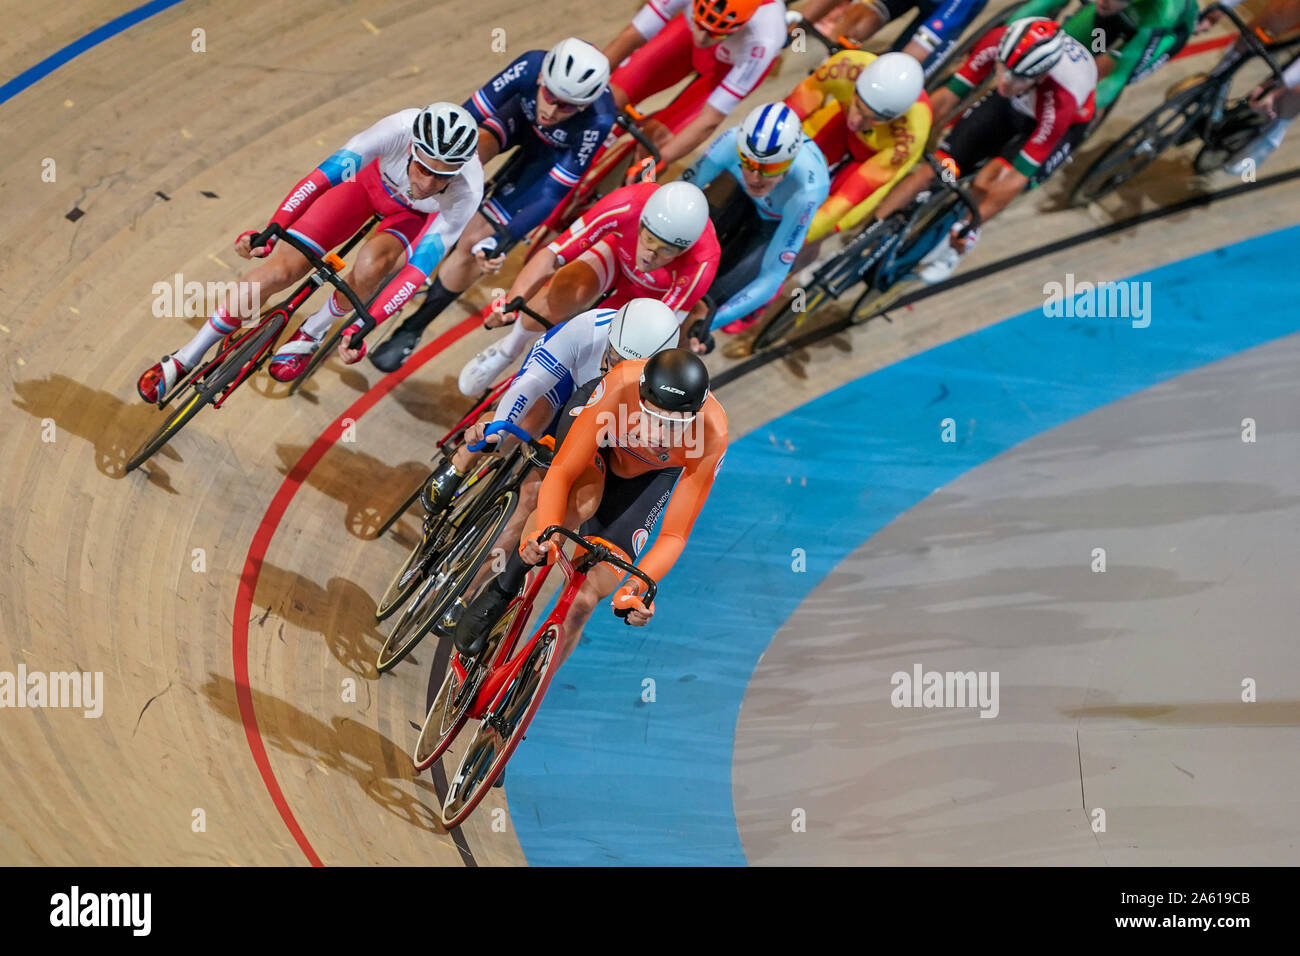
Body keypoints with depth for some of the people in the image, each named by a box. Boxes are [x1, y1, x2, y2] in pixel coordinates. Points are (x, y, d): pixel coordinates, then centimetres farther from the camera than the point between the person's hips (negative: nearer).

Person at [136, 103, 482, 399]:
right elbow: (323, 175, -37)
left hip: (416, 213, -1)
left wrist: (363, 326, -41)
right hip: (372, 179, 1)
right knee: (279, 270, -12)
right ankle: (184, 360, 4)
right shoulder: (399, 129, -40)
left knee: (370, 265, -35)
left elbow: (419, 266, -36)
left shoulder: (467, 192, -39)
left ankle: (311, 334, -3)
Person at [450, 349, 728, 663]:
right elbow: (561, 472, -36)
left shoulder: (711, 438, -38)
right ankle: (500, 591, -14)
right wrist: (546, 532, -54)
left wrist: (637, 585, -48)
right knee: (582, 502, -39)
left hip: (654, 472, 1)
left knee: (586, 596, -11)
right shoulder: (620, 386, -42)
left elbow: (674, 534, -31)